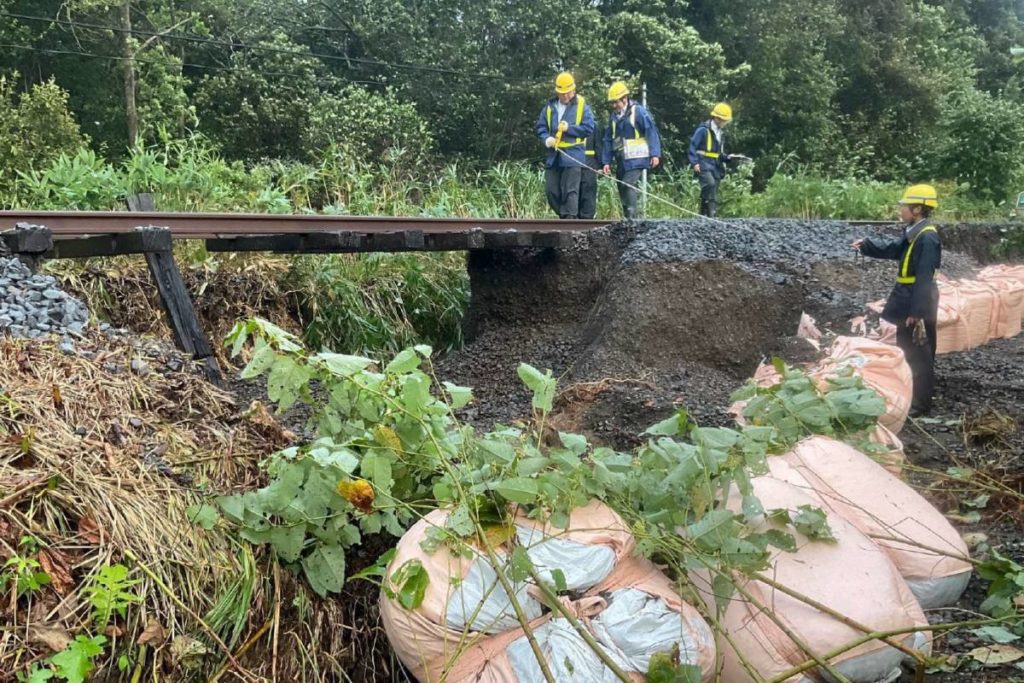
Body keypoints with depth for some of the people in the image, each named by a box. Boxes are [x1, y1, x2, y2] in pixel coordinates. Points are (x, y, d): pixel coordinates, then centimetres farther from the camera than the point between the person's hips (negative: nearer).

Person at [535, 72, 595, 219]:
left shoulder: (582, 105, -1)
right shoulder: (549, 106, 10)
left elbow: (588, 128, -5)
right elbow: (540, 126, 12)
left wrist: (569, 128, -14)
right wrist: (546, 139, -8)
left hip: (573, 156, -5)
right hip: (553, 156, 5)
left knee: (570, 191, -6)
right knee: (551, 191, 6)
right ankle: (564, 215, 23)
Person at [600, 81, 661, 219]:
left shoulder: (639, 111, -7)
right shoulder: (613, 116, 13)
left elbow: (651, 132, -10)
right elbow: (608, 139, 14)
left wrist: (655, 154, -17)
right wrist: (606, 161, 9)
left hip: (636, 159, -7)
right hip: (621, 161, 7)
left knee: (628, 185, -20)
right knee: (623, 189, 8)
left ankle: (632, 217, -18)